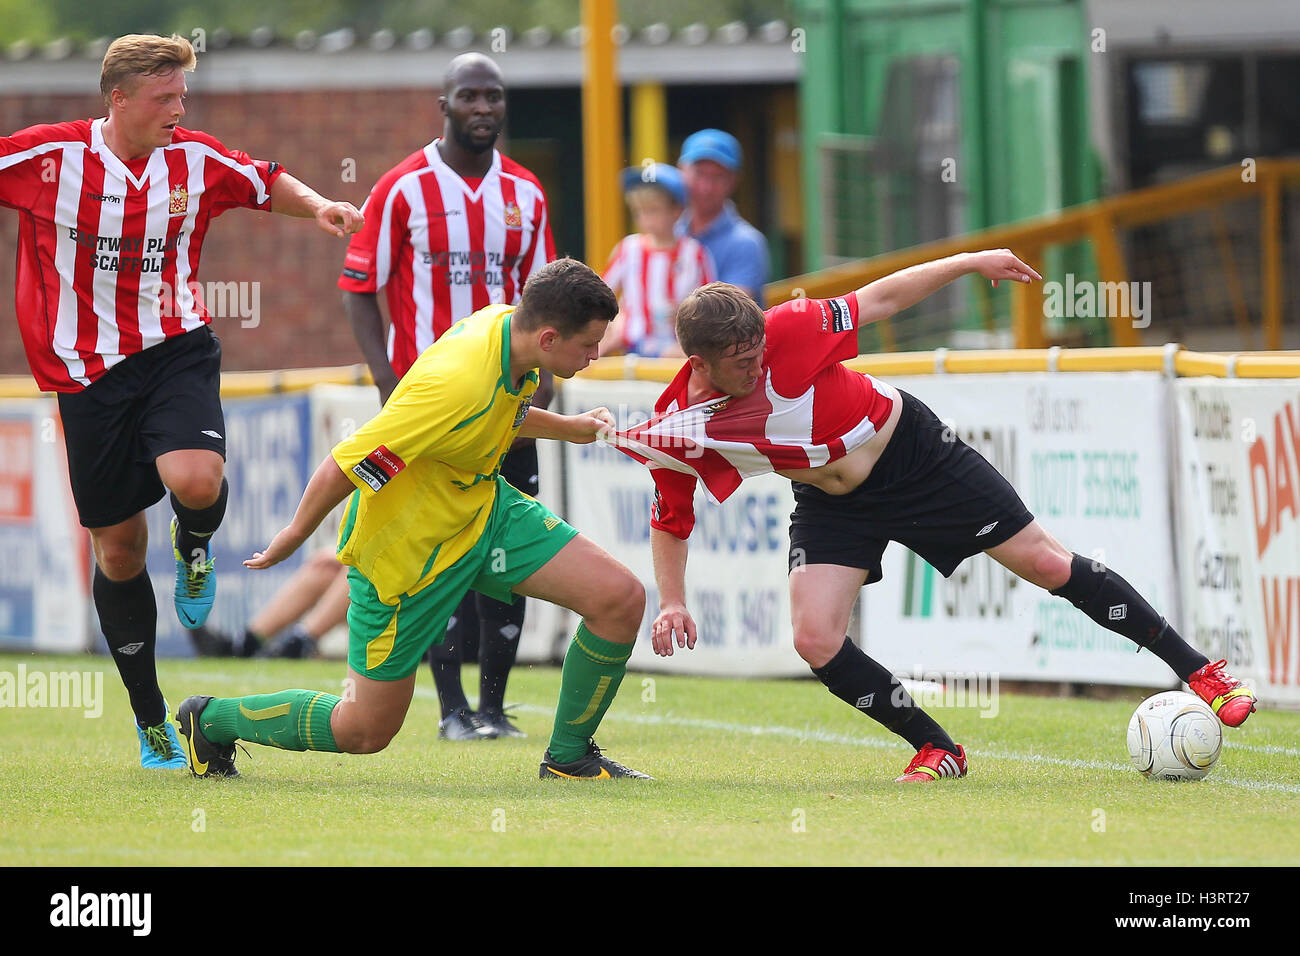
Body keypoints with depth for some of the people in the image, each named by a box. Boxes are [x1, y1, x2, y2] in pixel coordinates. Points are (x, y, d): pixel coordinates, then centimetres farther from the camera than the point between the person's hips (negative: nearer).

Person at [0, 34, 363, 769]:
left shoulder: (197, 161, 0)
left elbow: (267, 183, 18)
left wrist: (318, 206, 1)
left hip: (176, 352, 1)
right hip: (88, 371, 0)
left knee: (195, 481, -30)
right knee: (118, 550, 6)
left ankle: (195, 545, 10)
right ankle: (151, 722, 20)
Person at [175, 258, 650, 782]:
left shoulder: (508, 326, -9)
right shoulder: (456, 385, -37)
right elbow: (341, 468, -28)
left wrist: (567, 427, 14)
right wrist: (293, 536, -13)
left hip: (483, 508, 8)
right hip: (405, 552, -8)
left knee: (621, 599, -7)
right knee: (367, 730, 5)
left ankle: (568, 758, 12)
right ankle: (210, 721, 29)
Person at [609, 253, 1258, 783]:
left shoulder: (784, 332, -28)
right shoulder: (672, 432, -20)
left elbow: (877, 301, -14)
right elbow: (670, 521, -2)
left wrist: (970, 263, -12)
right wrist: (672, 602, -13)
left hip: (911, 449, -3)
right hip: (833, 505, 3)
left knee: (1046, 564, -1)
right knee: (815, 640, -17)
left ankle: (1197, 671, 10)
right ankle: (937, 751, 4)